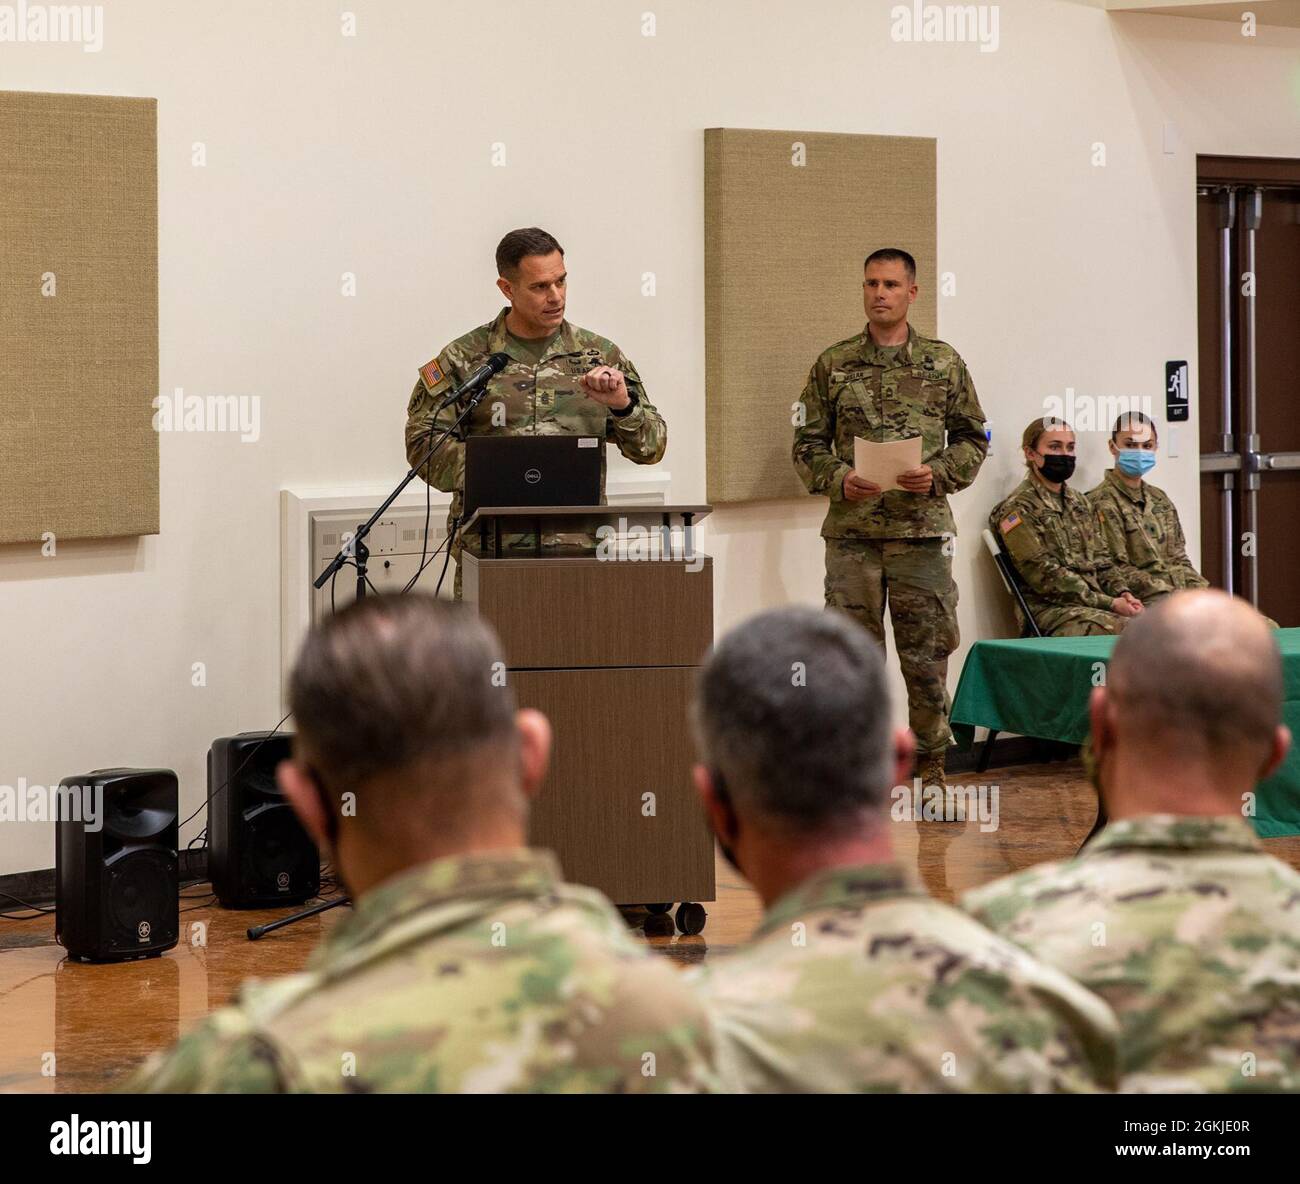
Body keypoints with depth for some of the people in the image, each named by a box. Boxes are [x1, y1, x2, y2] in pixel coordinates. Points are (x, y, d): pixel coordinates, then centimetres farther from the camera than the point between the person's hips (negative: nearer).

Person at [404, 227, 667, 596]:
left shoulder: (600, 356, 13)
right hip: (491, 547, -1)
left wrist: (623, 406, -8)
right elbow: (423, 443, 1)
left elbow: (651, 448, 12)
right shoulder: (464, 358, 7)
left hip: (580, 543, 1)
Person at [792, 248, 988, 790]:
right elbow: (807, 443, 8)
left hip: (923, 530, 0)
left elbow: (973, 439, 9)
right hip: (852, 533, 0)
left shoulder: (944, 363, 7)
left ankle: (930, 769, 13)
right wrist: (839, 479, -11)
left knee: (927, 655, 4)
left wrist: (938, 475, -8)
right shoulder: (833, 364, 7)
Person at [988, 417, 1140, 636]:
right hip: (1052, 612, -7)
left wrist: (1122, 593, 0)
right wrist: (1109, 604, -15)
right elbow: (1047, 577, -11)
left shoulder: (1079, 502, 22)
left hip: (1096, 609, 7)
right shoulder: (1017, 509, -4)